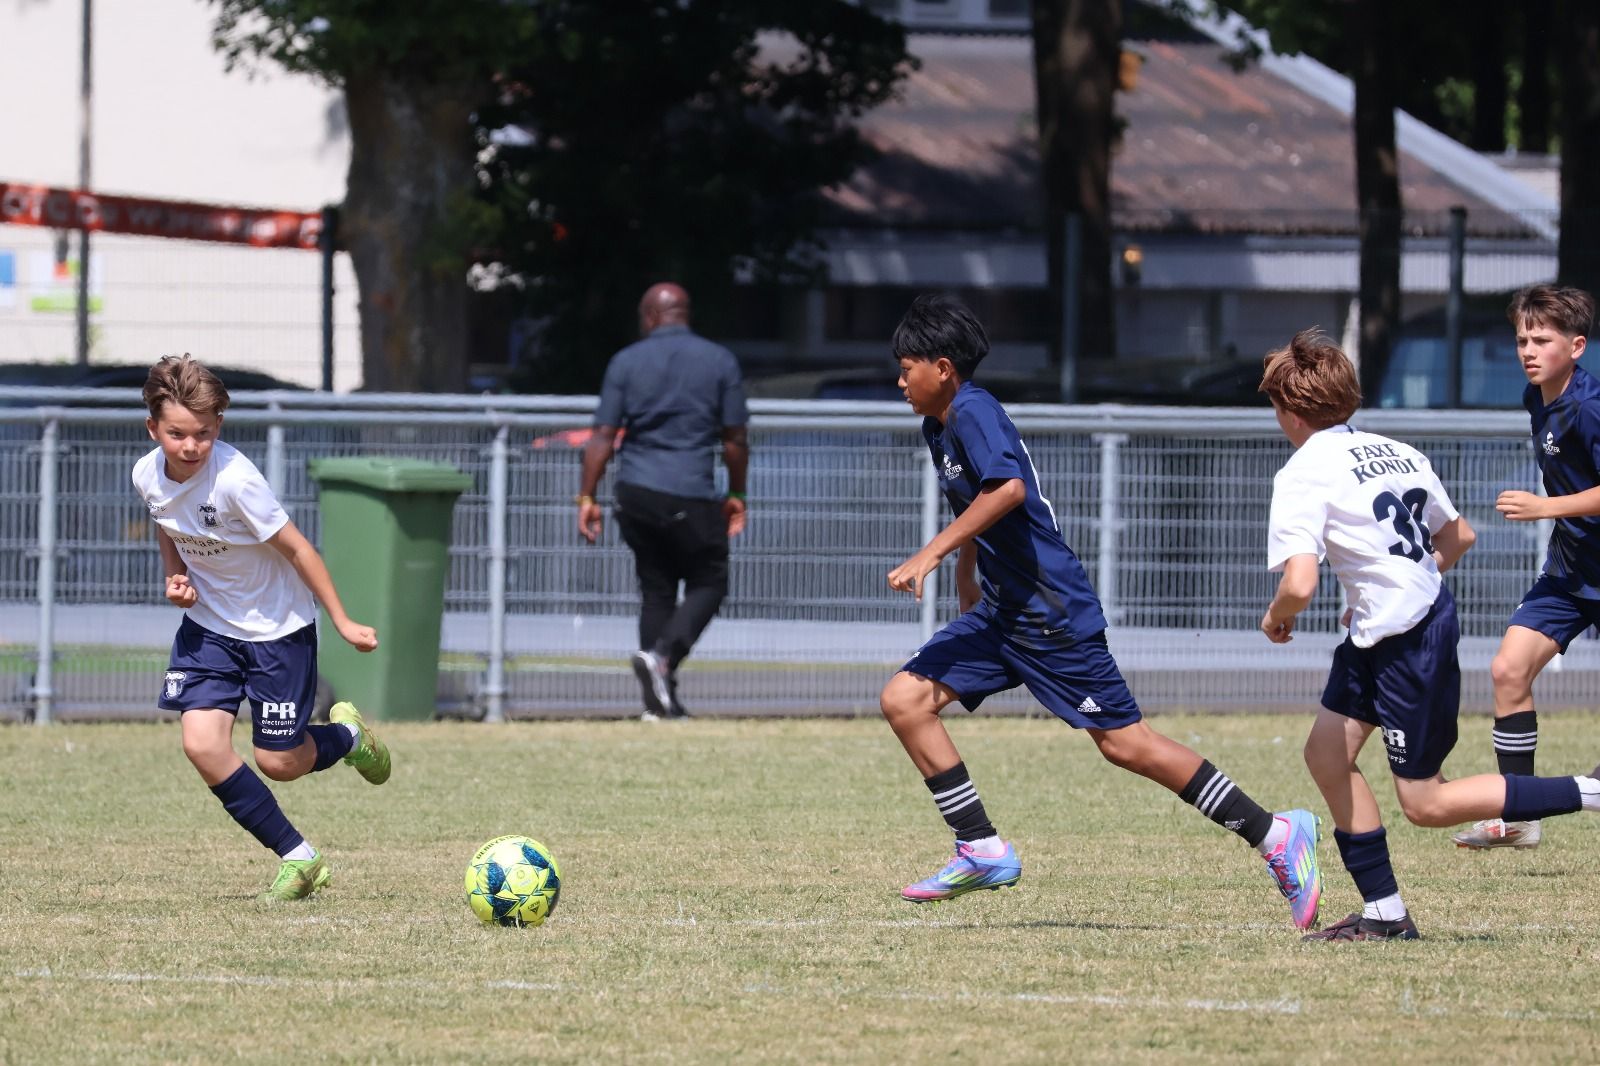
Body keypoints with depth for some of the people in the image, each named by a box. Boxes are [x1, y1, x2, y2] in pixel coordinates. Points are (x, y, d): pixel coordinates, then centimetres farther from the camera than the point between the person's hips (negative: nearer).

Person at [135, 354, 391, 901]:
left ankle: (348, 734, 38)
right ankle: (298, 857, 2)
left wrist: (343, 622, -13)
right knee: (202, 744, -13)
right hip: (207, 625, 5)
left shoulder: (234, 480, -29)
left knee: (279, 763, 1)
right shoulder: (147, 476, -11)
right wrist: (175, 576, -7)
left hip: (277, 627, -5)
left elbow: (296, 549, -19)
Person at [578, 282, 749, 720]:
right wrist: (736, 495, 15)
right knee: (708, 583, 9)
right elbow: (735, 440, 3)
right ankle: (663, 656, -16)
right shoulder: (720, 362, 2)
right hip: (691, 498, -3)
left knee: (656, 590, 12)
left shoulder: (627, 361, 5)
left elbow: (603, 437, -1)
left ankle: (659, 700, 8)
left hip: (635, 491, 3)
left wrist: (587, 496, 1)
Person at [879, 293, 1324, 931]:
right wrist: (966, 584, 38)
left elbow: (1008, 489, -32)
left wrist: (932, 553, -34)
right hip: (1000, 612, 10)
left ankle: (1274, 835, -2)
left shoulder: (973, 412, -15)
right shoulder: (938, 427, 14)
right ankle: (983, 852, 0)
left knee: (1122, 743, -8)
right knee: (904, 700, -1)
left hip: (1051, 610, -10)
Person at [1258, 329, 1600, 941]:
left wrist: (1275, 618, -2)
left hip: (1409, 640, -9)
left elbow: (1299, 584, -24)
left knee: (1426, 805, -1)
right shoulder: (1398, 453, 9)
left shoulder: (1304, 474, -15)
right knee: (1327, 753, 12)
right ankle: (1384, 914, 14)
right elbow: (1458, 537, 18)